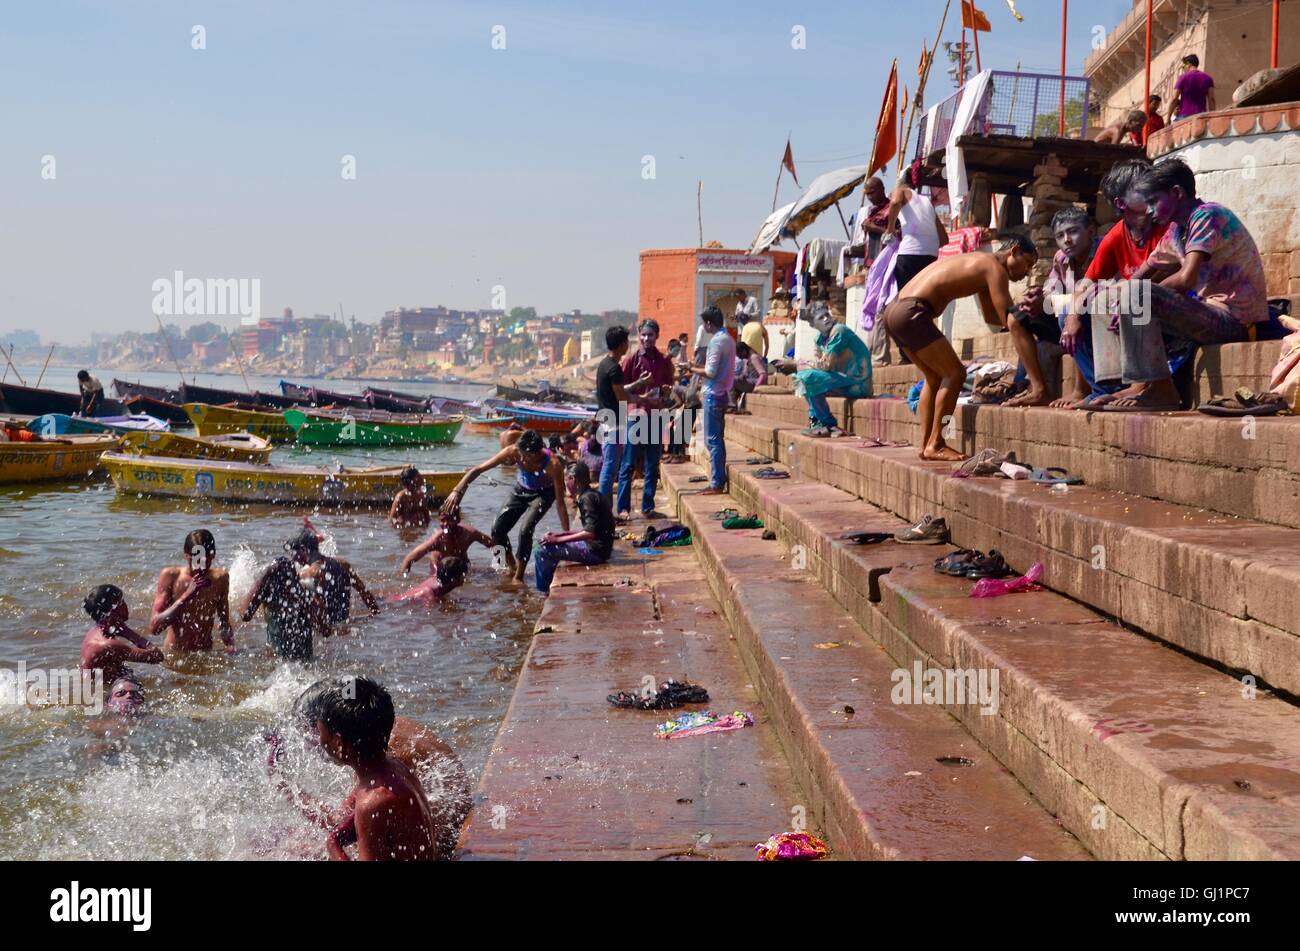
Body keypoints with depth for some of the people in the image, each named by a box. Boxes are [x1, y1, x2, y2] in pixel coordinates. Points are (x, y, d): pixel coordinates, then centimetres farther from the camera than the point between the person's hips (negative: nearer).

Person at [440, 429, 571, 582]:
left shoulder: (552, 465, -38)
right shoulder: (513, 453, -31)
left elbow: (560, 502, -32)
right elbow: (478, 469, -25)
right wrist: (457, 491, -34)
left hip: (544, 494, -4)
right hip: (521, 490, 4)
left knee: (525, 530, -25)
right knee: (497, 529, -7)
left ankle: (518, 577, -9)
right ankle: (511, 565, 21)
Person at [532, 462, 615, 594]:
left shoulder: (587, 498, -17)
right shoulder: (592, 495, 14)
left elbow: (590, 532, -25)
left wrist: (558, 539, -22)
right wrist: (560, 534, 10)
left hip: (595, 551, -11)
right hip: (595, 547, 11)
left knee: (541, 551, -13)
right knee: (548, 544, 26)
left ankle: (542, 592, 1)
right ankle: (547, 586, 29)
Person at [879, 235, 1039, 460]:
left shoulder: (982, 264, 24)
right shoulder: (994, 268, -6)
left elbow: (992, 317, 34)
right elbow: (1012, 325, -13)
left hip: (894, 309, 10)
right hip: (911, 312, -10)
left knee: (935, 377, 19)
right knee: (955, 373, -5)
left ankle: (926, 444, 17)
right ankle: (935, 445, -2)